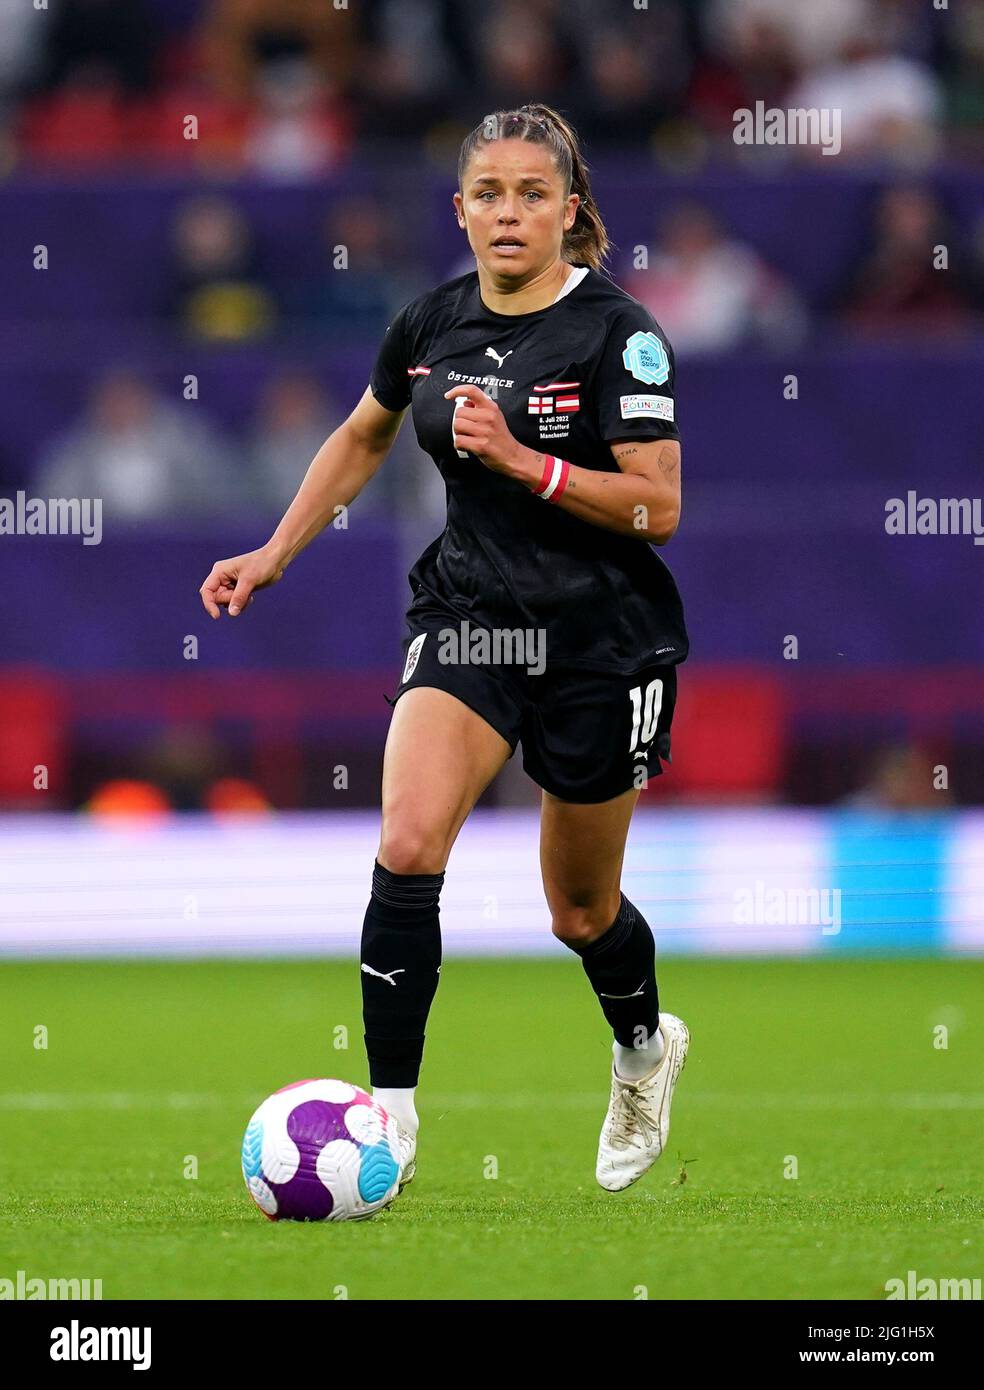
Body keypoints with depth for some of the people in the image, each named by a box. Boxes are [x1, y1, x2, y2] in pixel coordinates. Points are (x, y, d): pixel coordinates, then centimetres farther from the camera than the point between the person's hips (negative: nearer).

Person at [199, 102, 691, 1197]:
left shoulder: (617, 333, -14)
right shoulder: (432, 324, 0)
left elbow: (658, 507, -19)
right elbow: (362, 435, 20)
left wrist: (519, 458, -27)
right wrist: (275, 553, 14)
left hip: (601, 639, -3)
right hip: (466, 616, 3)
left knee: (579, 909, 11)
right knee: (407, 843, -22)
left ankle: (645, 1048, 45)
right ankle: (391, 1115, -16)